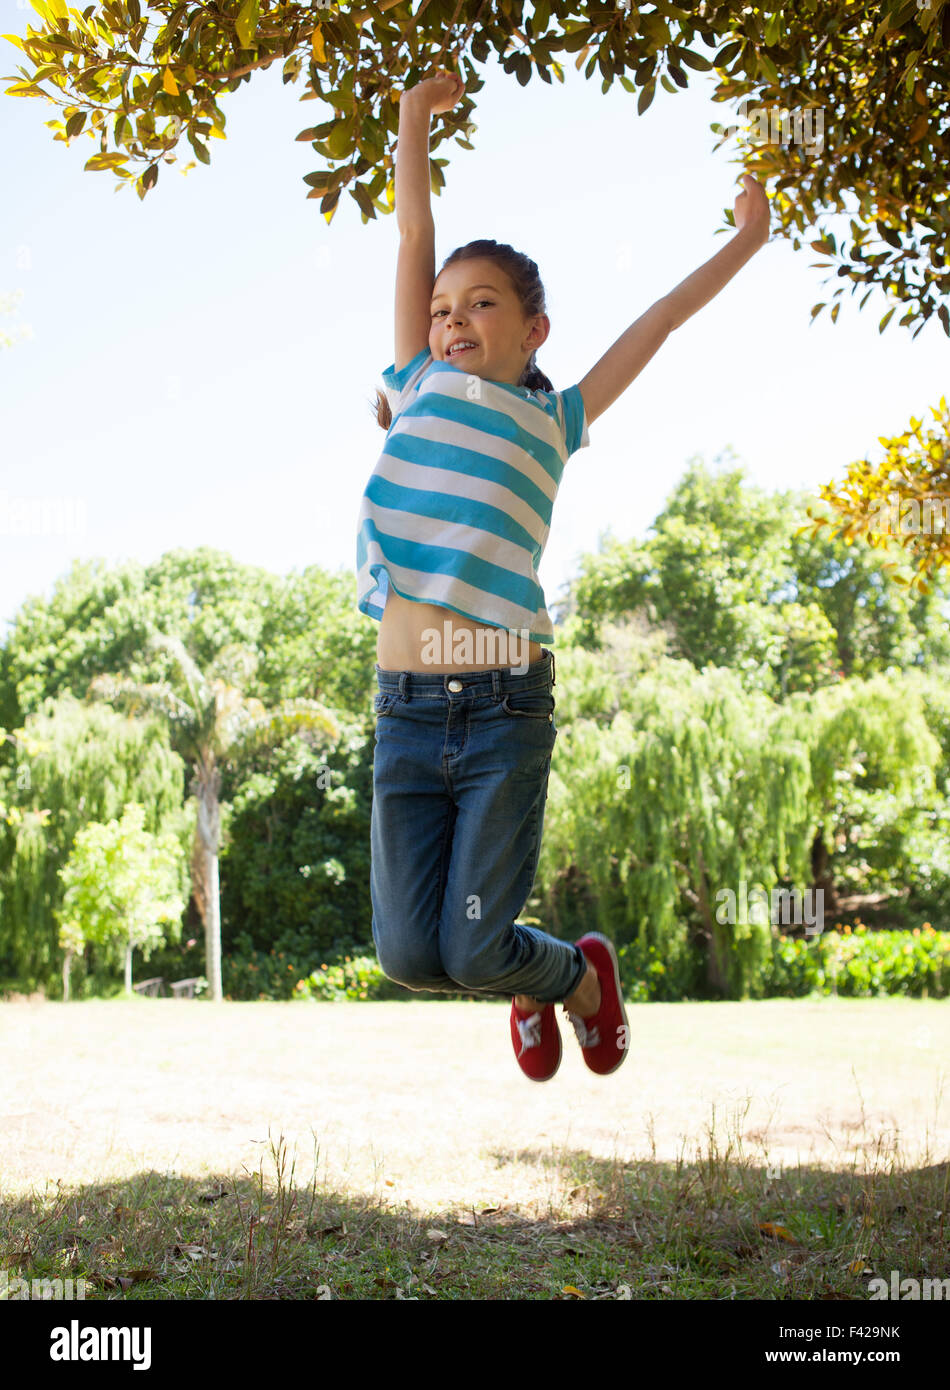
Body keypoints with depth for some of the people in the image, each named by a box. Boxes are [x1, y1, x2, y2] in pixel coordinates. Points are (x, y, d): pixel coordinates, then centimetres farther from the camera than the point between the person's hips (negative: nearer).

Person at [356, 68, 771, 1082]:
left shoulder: (552, 422, 10)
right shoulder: (416, 389, 13)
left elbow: (658, 321, 18)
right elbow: (414, 236, 17)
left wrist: (747, 239, 27)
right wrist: (416, 117, 24)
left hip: (506, 710, -2)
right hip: (406, 712, 2)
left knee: (473, 953, -7)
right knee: (410, 954, -4)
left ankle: (580, 971, 29)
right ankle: (532, 981, 31)